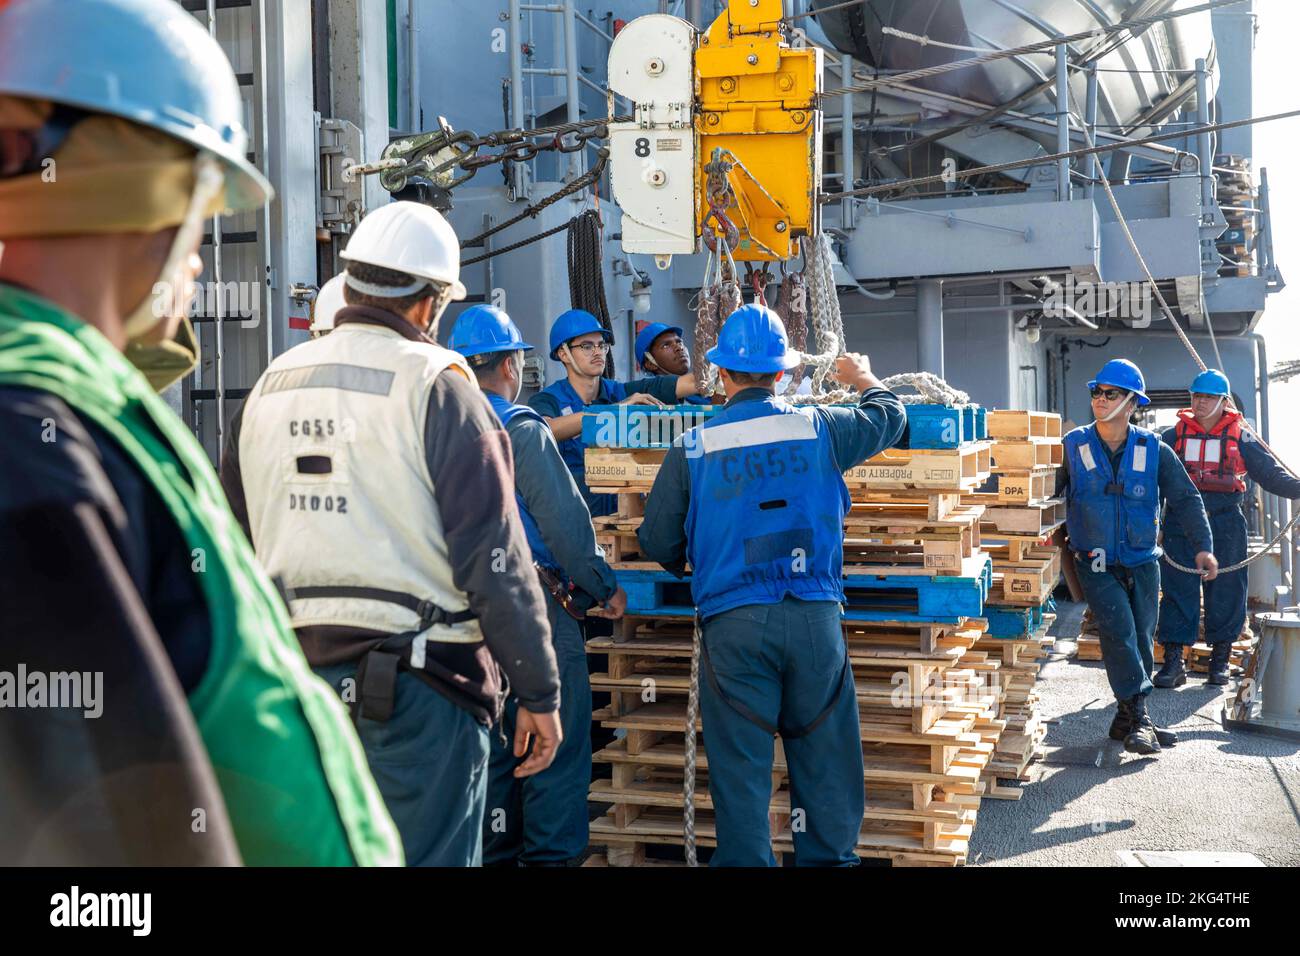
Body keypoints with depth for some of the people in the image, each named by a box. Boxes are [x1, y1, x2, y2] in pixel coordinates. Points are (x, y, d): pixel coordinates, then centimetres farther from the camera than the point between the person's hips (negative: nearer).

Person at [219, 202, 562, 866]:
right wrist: (538, 691, -7)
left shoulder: (269, 389, 10)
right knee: (428, 855, 1)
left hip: (294, 681, 6)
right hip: (415, 686, -6)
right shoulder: (436, 386, -10)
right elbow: (496, 559, -14)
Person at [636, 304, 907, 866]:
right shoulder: (818, 428, 2)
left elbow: (657, 543, 6)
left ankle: (746, 860, 10)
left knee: (740, 767, 5)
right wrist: (865, 380, 43)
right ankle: (829, 856, 18)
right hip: (814, 616, 1)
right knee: (824, 756, 11)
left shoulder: (691, 449, 0)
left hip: (732, 623, -1)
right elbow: (889, 418, 22)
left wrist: (692, 563, 28)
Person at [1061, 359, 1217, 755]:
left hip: (1143, 562, 3)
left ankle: (1127, 720, 21)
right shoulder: (1072, 446, -4)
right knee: (1119, 633, -18)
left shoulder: (1153, 450, -1)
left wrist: (1202, 546, -6)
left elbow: (1185, 499, 2)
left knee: (1141, 641, 7)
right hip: (1095, 563, -3)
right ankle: (1138, 719, -12)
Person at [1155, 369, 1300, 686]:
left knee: (1225, 592, 4)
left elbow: (1270, 473, 5)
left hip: (1226, 526, 0)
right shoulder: (1174, 436, 8)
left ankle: (1220, 659, 16)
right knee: (1177, 591, -3)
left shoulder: (1239, 437, 6)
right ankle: (1173, 662, -1)